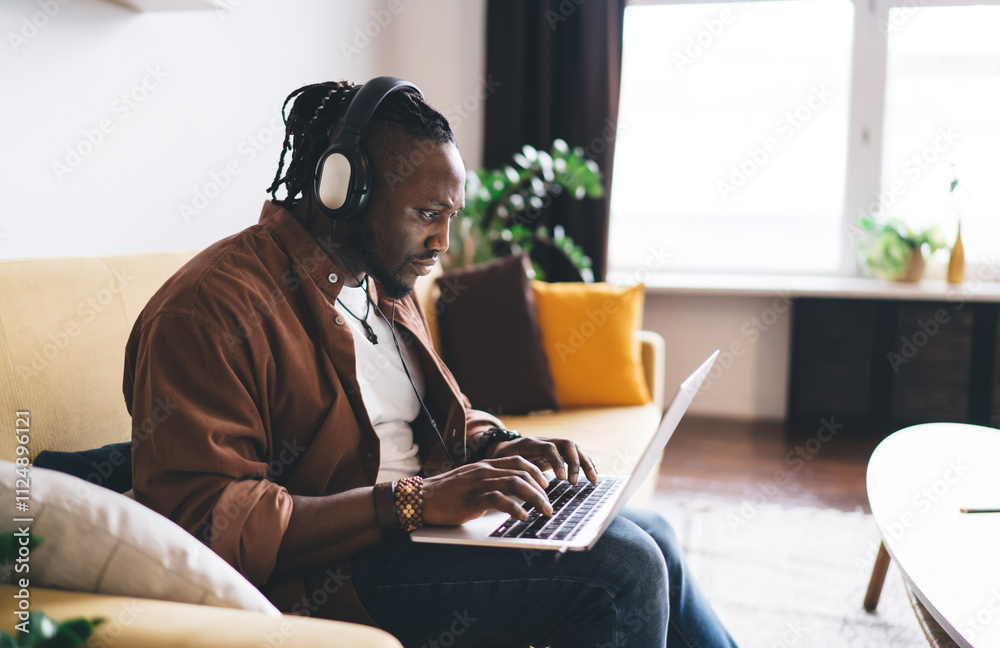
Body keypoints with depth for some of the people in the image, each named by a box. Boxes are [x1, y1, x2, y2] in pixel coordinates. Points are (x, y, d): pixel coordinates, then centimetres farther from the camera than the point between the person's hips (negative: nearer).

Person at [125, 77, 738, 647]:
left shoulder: (385, 285, 13)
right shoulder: (210, 310, -17)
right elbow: (205, 521, -25)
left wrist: (500, 447, 1)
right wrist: (410, 502, -28)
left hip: (428, 515, 9)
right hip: (327, 579, -9)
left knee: (648, 534, 5)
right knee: (619, 568, -19)